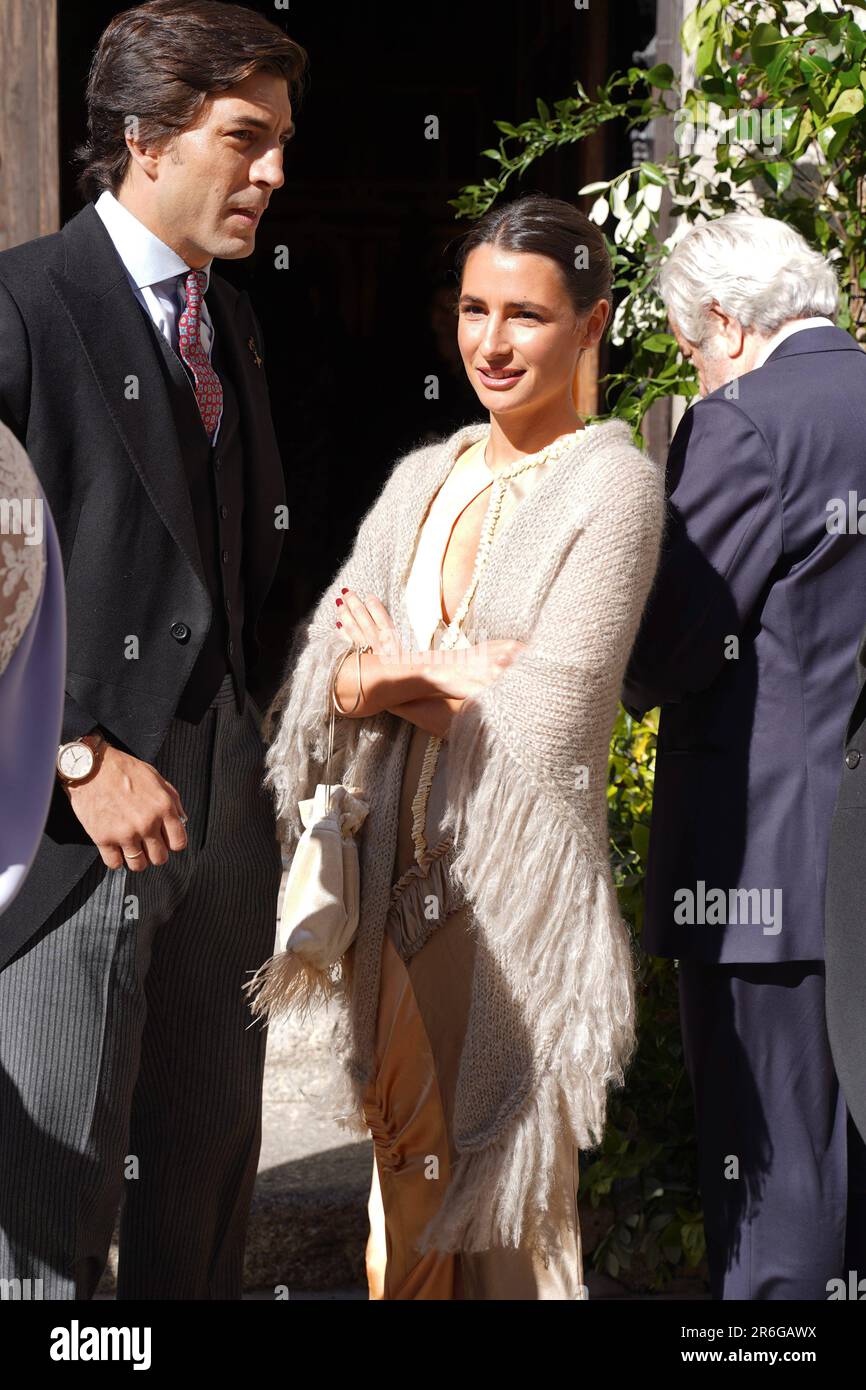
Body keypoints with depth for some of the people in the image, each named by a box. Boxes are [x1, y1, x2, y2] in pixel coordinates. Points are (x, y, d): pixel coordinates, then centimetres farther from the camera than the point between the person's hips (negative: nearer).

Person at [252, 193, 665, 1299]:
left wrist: (406, 672, -2)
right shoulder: (424, 477, 11)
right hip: (401, 874, 6)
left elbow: (546, 725, -16)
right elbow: (325, 671, 3)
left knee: (505, 1202, 3)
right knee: (408, 1168, 13)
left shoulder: (610, 483, -9)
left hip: (520, 884, -6)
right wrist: (454, 682, -15)